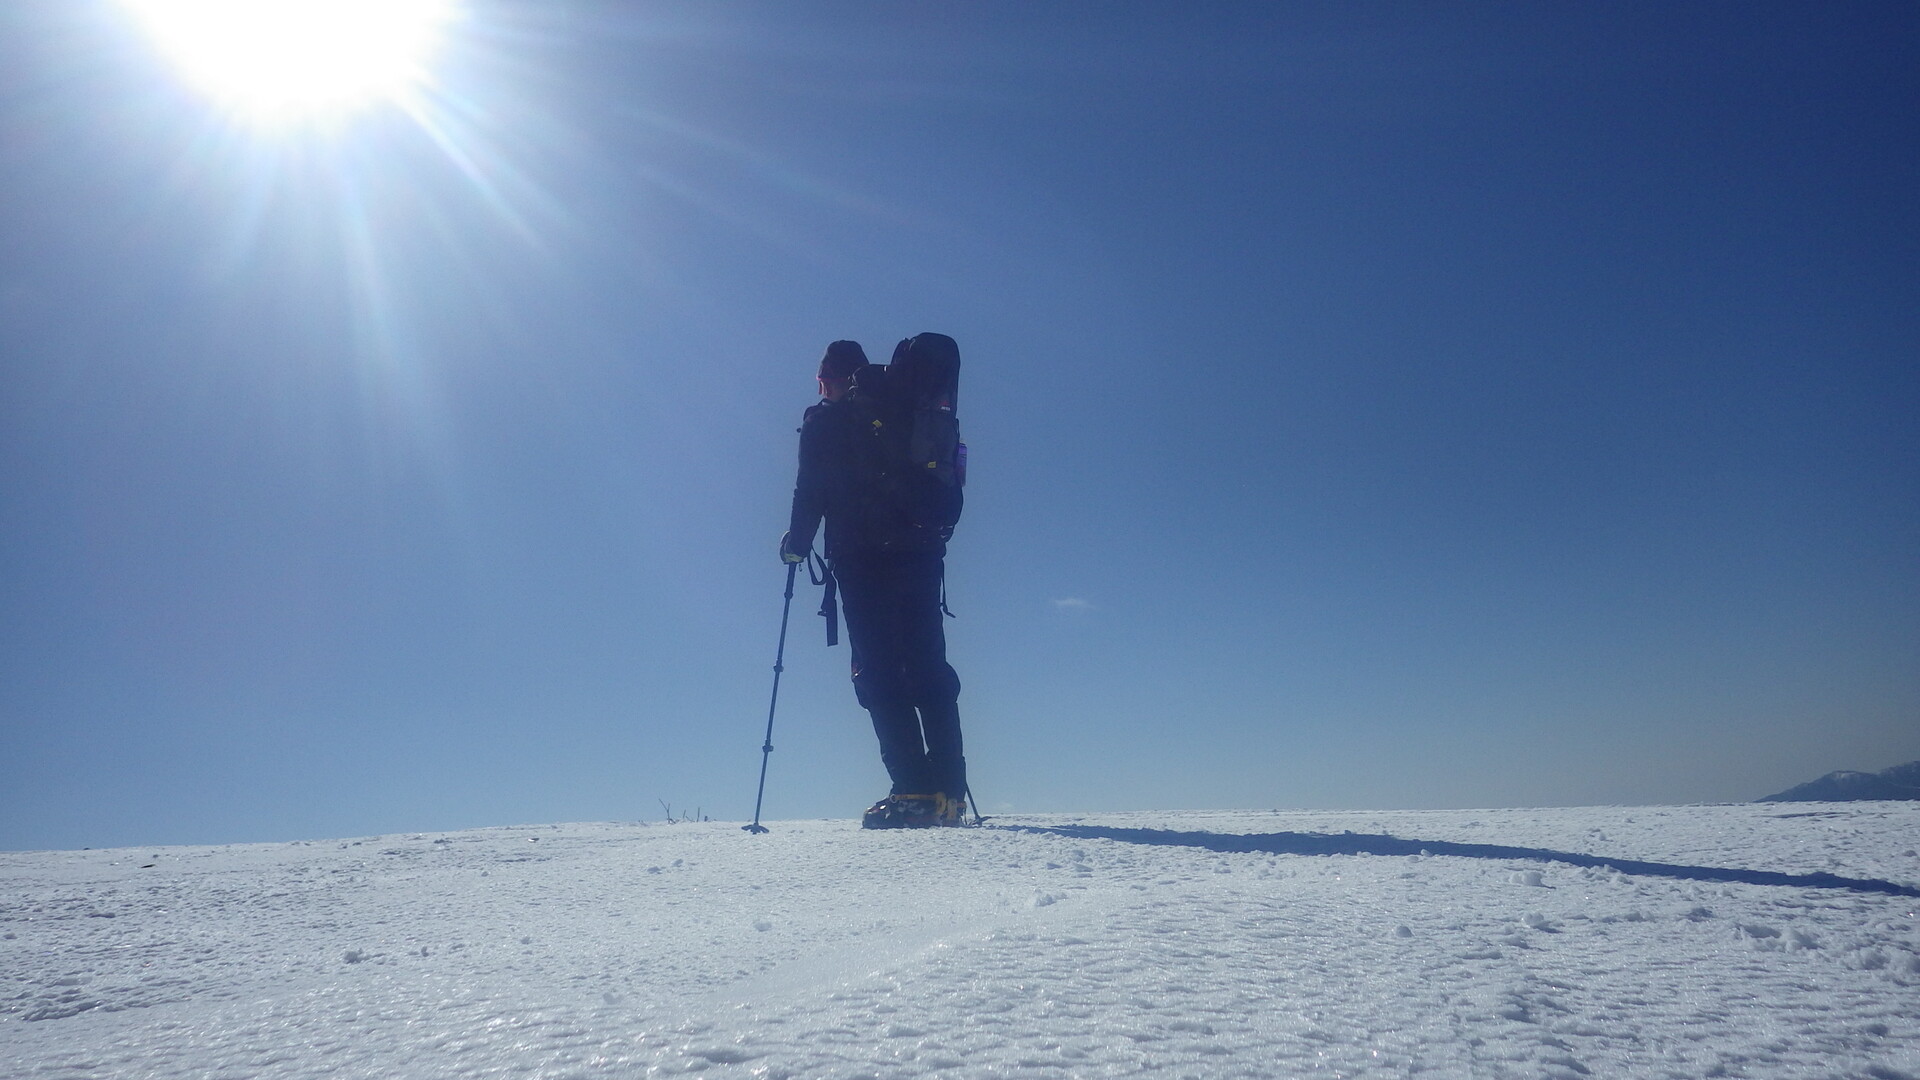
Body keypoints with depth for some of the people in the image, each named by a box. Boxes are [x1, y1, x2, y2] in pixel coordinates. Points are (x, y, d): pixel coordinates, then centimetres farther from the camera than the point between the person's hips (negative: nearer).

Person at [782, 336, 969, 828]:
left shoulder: (824, 422, 4)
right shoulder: (910, 412, 17)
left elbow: (810, 493, -2)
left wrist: (796, 543, 11)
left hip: (860, 561, -4)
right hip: (921, 556, 5)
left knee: (879, 673, -2)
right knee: (929, 668, 8)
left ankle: (914, 791, -9)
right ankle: (948, 792, 3)